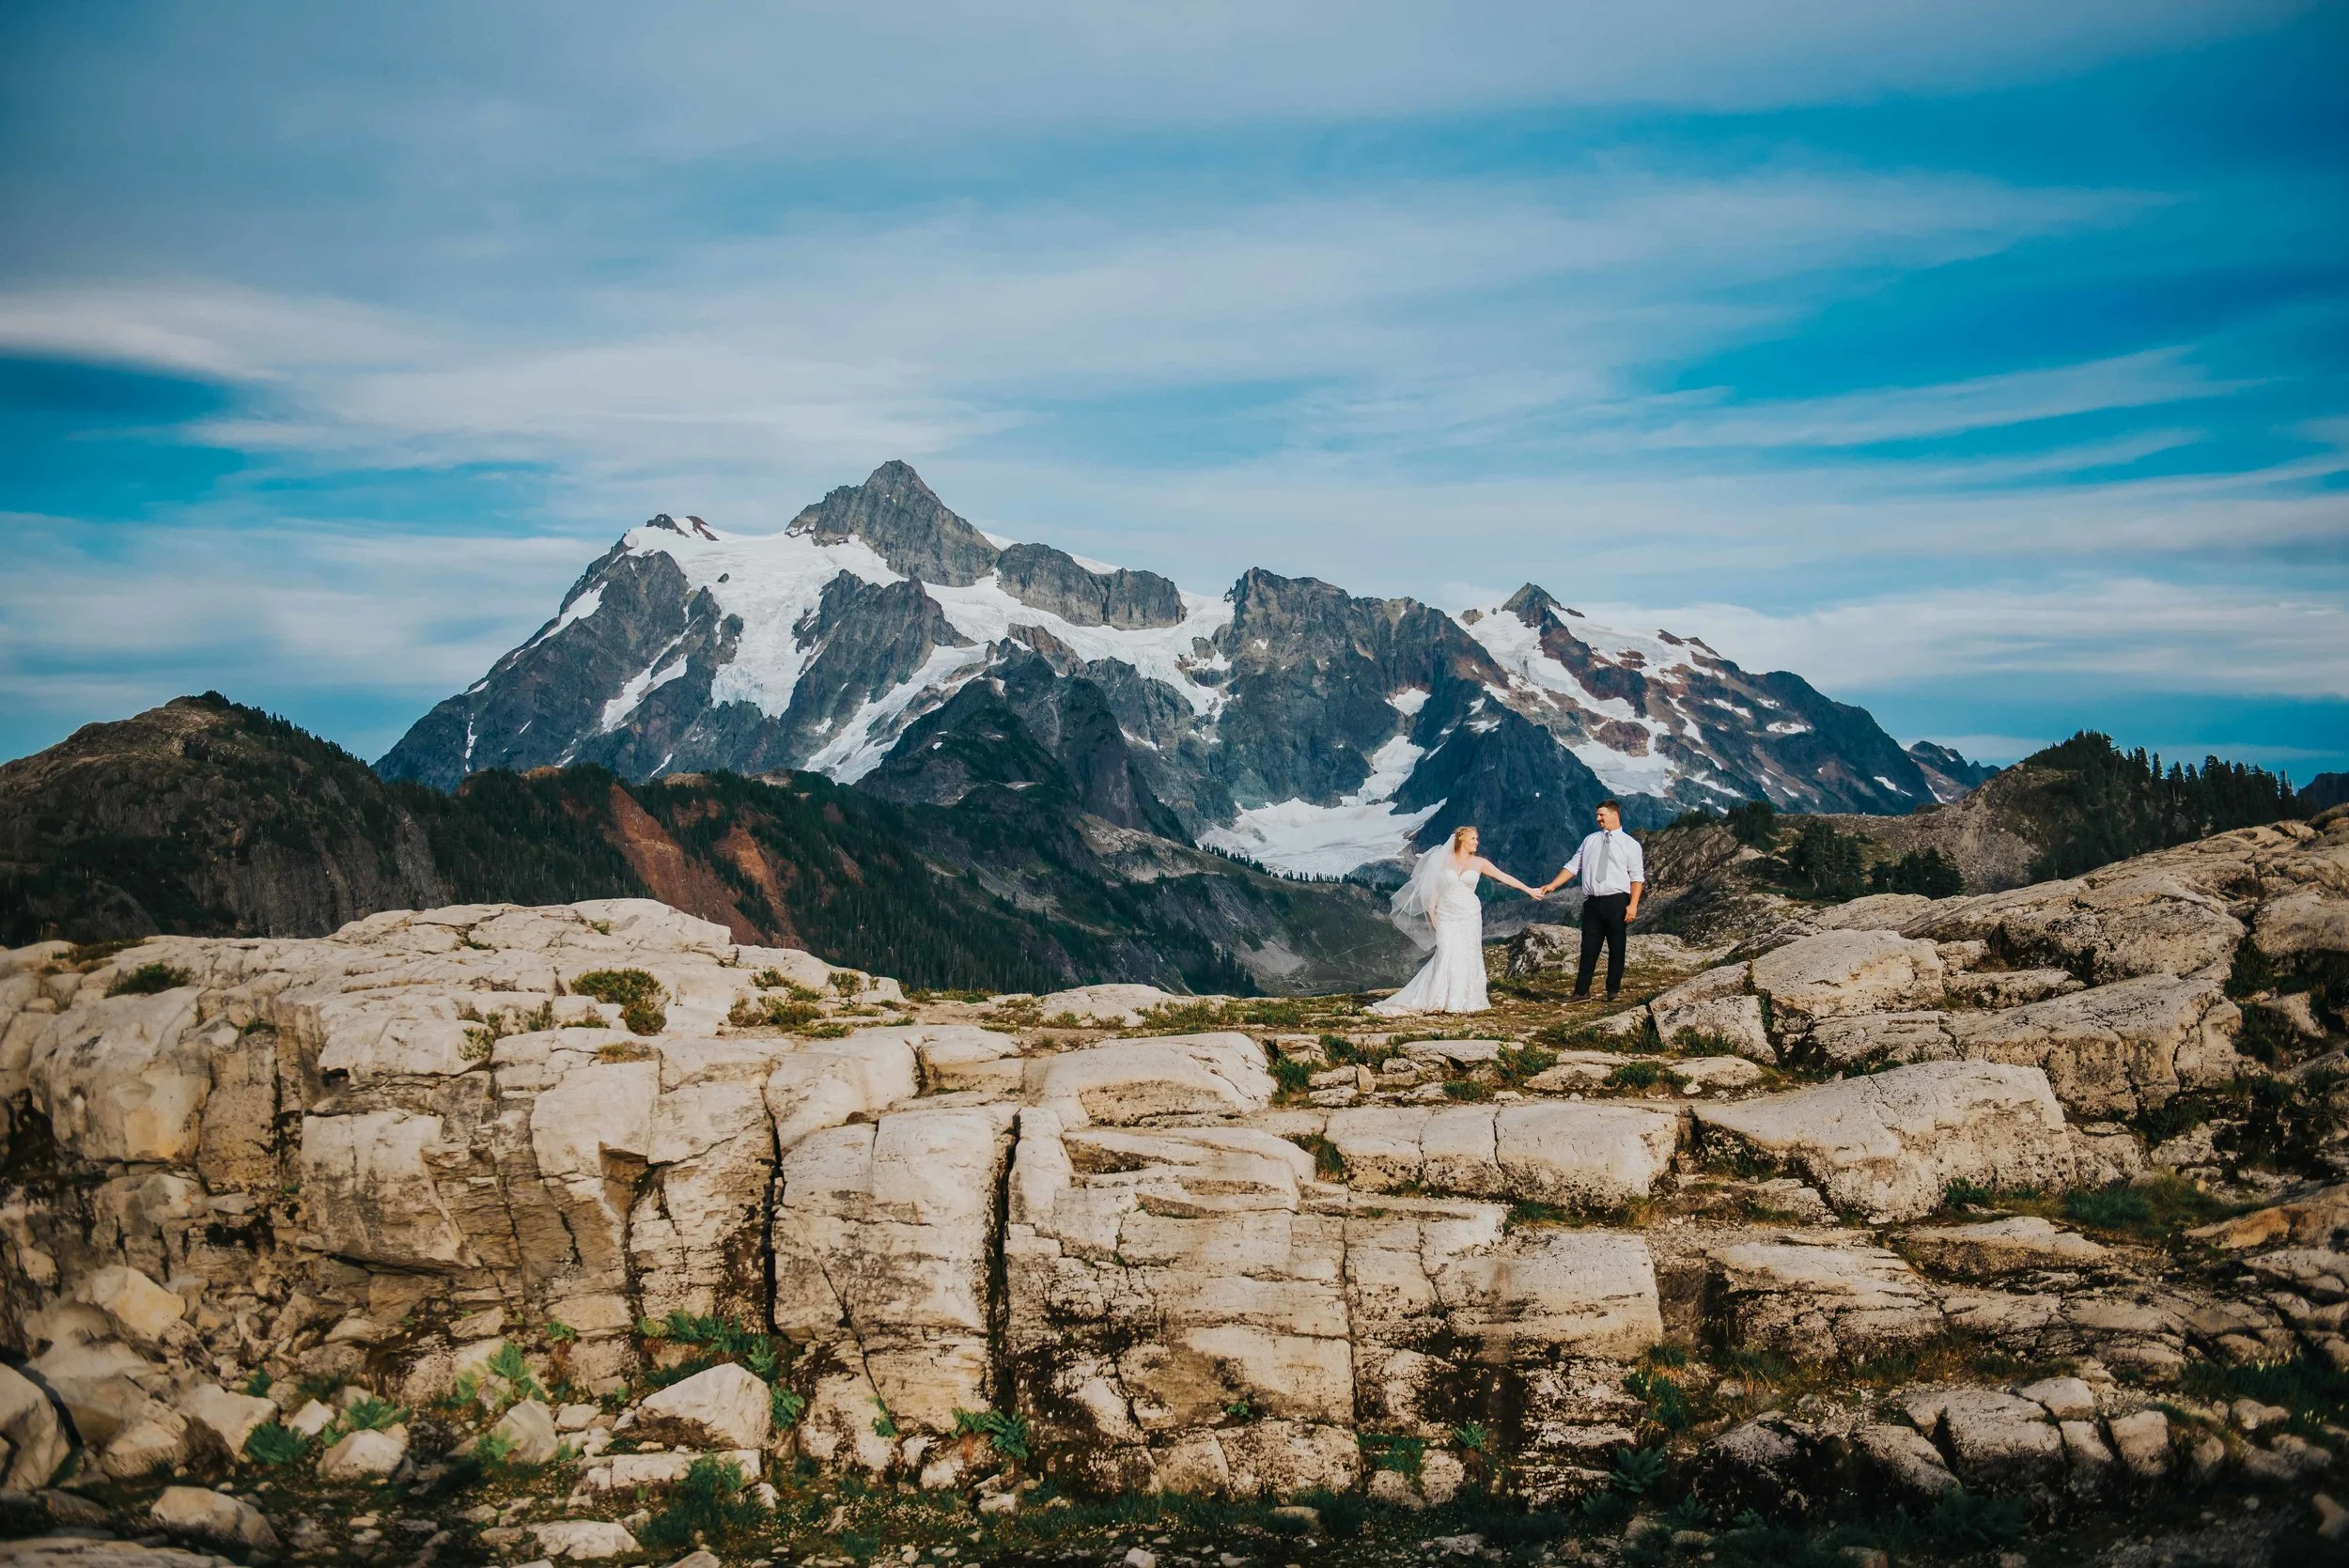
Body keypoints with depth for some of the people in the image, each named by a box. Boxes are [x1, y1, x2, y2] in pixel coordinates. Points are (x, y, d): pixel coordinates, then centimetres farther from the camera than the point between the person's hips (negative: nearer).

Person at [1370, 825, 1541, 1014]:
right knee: (1446, 956, -6)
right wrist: (1432, 913, 3)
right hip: (1446, 915, -1)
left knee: (1467, 957, 0)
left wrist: (1529, 890, -2)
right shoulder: (1444, 860, 2)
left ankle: (1463, 1001, 7)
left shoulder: (1479, 863, 3)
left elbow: (1504, 877, 2)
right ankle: (1440, 1001, 2)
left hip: (1469, 915, 1)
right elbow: (1433, 886, 6)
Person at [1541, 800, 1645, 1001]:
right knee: (1589, 948, 5)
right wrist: (1552, 885, 1)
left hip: (1616, 901, -3)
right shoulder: (1590, 840, 13)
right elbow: (1573, 867, 11)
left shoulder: (1630, 844, 1)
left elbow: (1637, 877, -4)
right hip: (1592, 902, 3)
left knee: (1616, 948, 6)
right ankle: (1581, 992, 8)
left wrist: (1633, 905, -14)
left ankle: (1613, 992, 16)